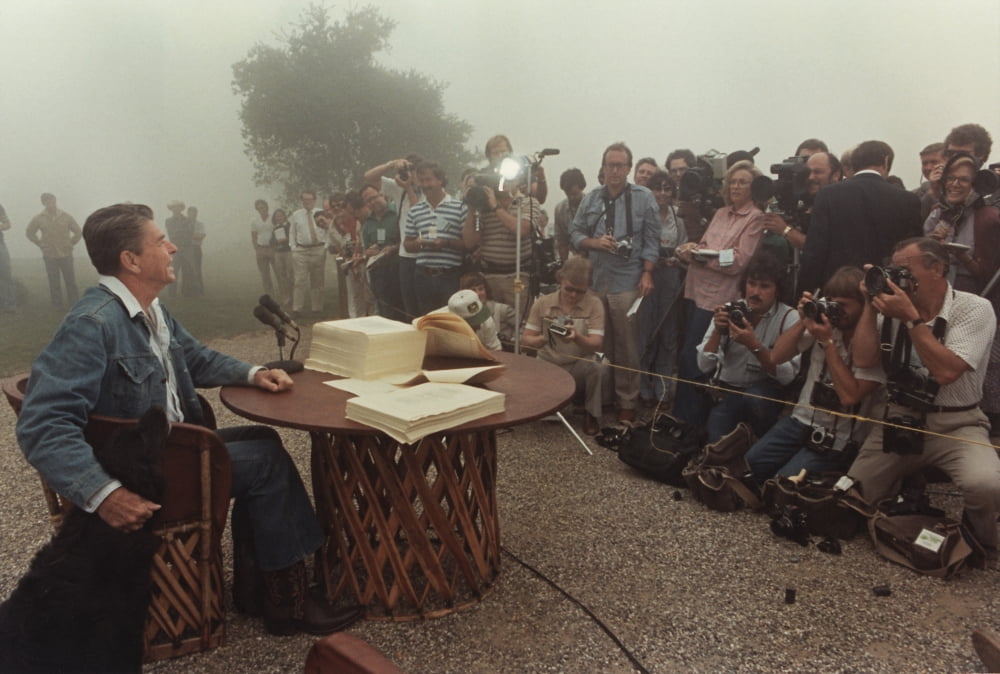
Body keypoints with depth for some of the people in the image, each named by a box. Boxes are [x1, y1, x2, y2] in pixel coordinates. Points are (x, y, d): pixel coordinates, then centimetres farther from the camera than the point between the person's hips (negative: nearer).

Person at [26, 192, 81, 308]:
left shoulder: (66, 216, -2)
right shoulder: (39, 219, -1)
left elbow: (77, 231, 8)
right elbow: (30, 233, 12)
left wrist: (71, 243, 3)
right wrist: (41, 245, 4)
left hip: (66, 254, 0)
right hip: (49, 256, 0)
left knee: (71, 281, 3)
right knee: (54, 282, 6)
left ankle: (75, 303, 12)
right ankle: (57, 305, 14)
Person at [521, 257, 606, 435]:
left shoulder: (594, 304, -7)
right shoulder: (542, 303, -3)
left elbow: (596, 345, -15)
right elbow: (525, 338, -4)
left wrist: (576, 337, -37)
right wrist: (539, 340, -28)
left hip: (579, 368, -1)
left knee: (596, 367, -34)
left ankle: (591, 414, -6)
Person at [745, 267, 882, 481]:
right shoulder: (825, 320, -2)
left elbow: (849, 396, -24)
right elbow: (777, 356, 0)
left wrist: (828, 342, -23)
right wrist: (803, 321, -14)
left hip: (838, 440, -5)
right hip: (801, 421, 5)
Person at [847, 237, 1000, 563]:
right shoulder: (893, 307, 3)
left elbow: (945, 371, -23)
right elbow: (863, 359, -8)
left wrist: (912, 318, -23)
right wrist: (871, 303, -10)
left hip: (955, 425, -4)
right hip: (898, 420, 4)